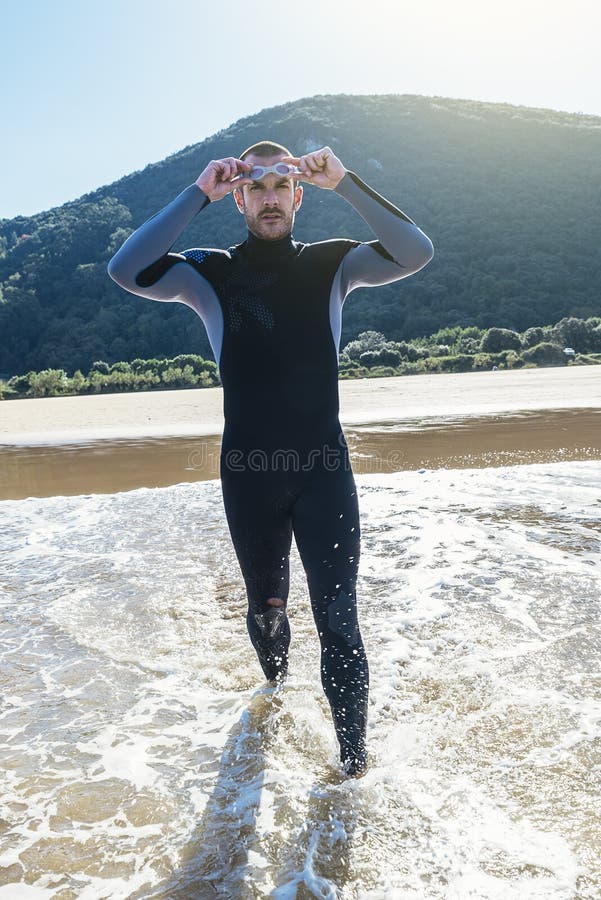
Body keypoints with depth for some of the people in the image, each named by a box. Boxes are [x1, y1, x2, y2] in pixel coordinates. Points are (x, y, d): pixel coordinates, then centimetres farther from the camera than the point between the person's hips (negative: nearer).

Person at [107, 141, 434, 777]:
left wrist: (344, 183, -18)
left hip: (324, 470, -1)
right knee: (265, 604, 20)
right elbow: (126, 270, -15)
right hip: (248, 474, 1)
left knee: (338, 618, -3)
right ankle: (274, 684, 50)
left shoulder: (330, 264, 4)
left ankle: (353, 756, 12)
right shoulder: (210, 272, 2)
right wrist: (199, 193, -16)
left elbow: (416, 252, -11)